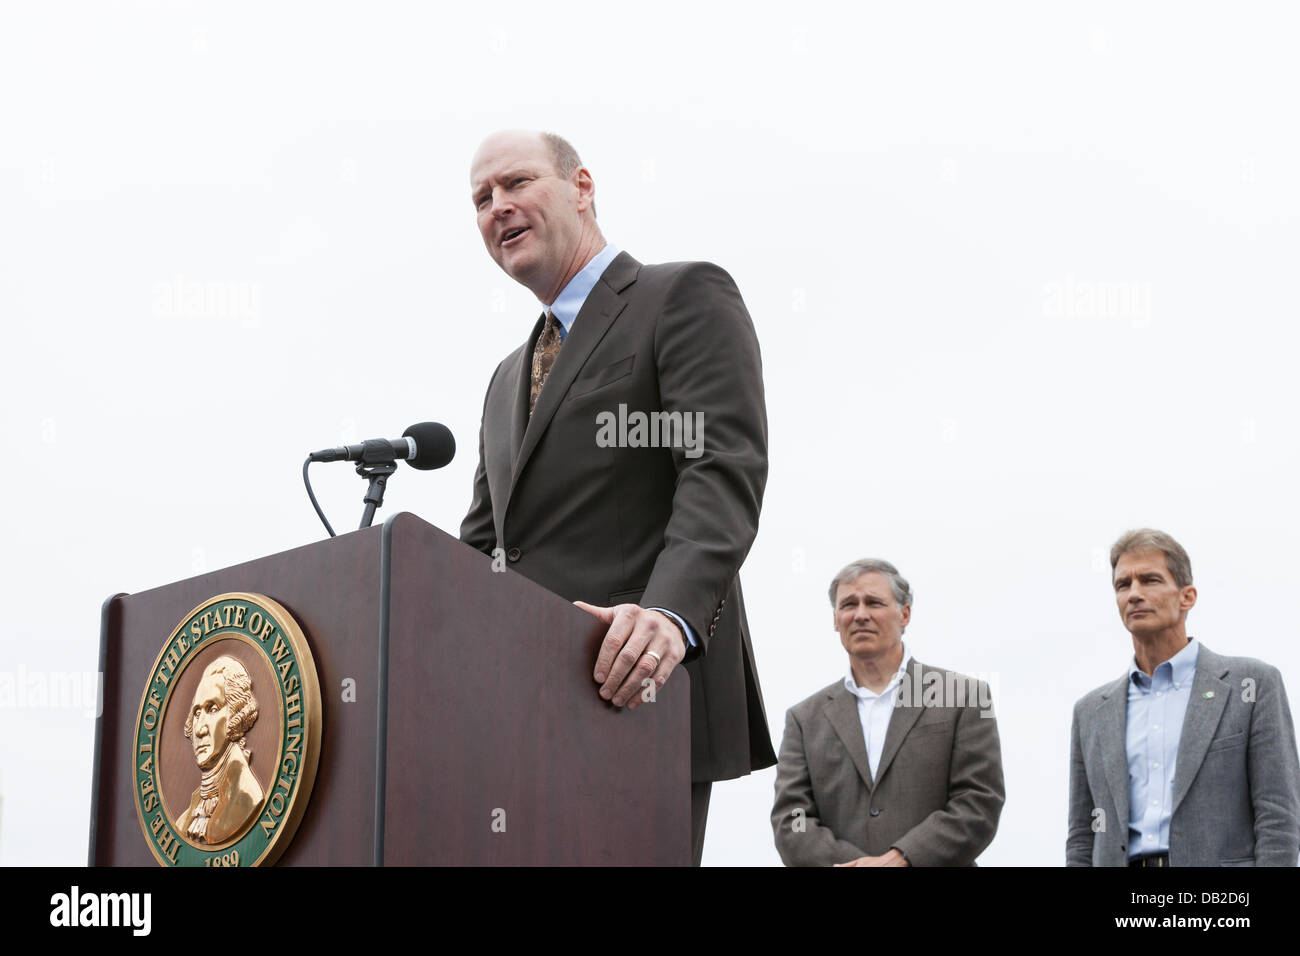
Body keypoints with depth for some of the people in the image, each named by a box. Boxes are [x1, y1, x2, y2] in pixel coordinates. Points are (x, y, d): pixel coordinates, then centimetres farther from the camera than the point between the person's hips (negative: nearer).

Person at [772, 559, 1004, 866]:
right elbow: (790, 821, 7)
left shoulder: (964, 696, 8)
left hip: (937, 864, -1)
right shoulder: (805, 719, 15)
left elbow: (980, 803, 1)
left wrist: (900, 860, -10)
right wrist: (860, 864, -9)